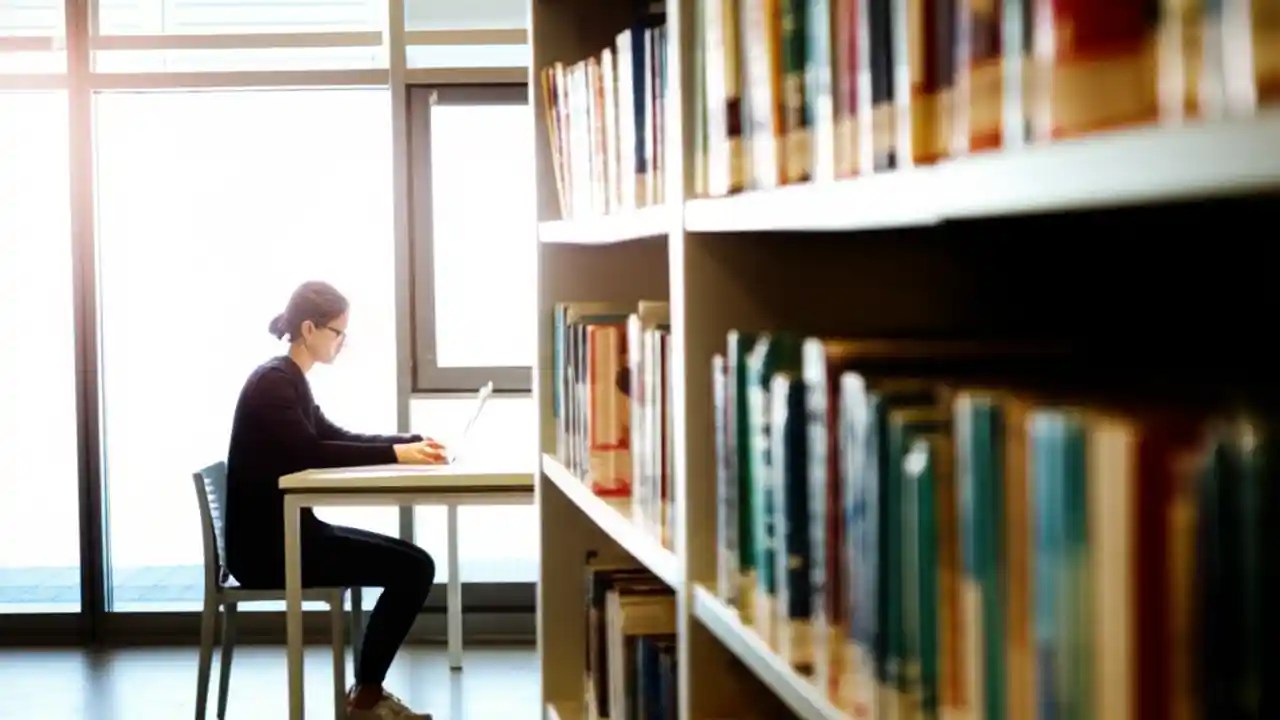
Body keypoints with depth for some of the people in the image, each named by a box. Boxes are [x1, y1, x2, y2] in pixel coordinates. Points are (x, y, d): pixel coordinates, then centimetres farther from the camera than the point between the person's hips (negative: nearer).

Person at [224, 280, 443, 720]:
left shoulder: (288, 380, 16)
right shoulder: (274, 382, -14)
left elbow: (335, 438, 22)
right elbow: (309, 453, -27)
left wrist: (411, 442, 9)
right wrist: (394, 454, -28)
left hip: (284, 535, 10)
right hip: (267, 546, -10)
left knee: (411, 563, 9)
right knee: (413, 568, -12)